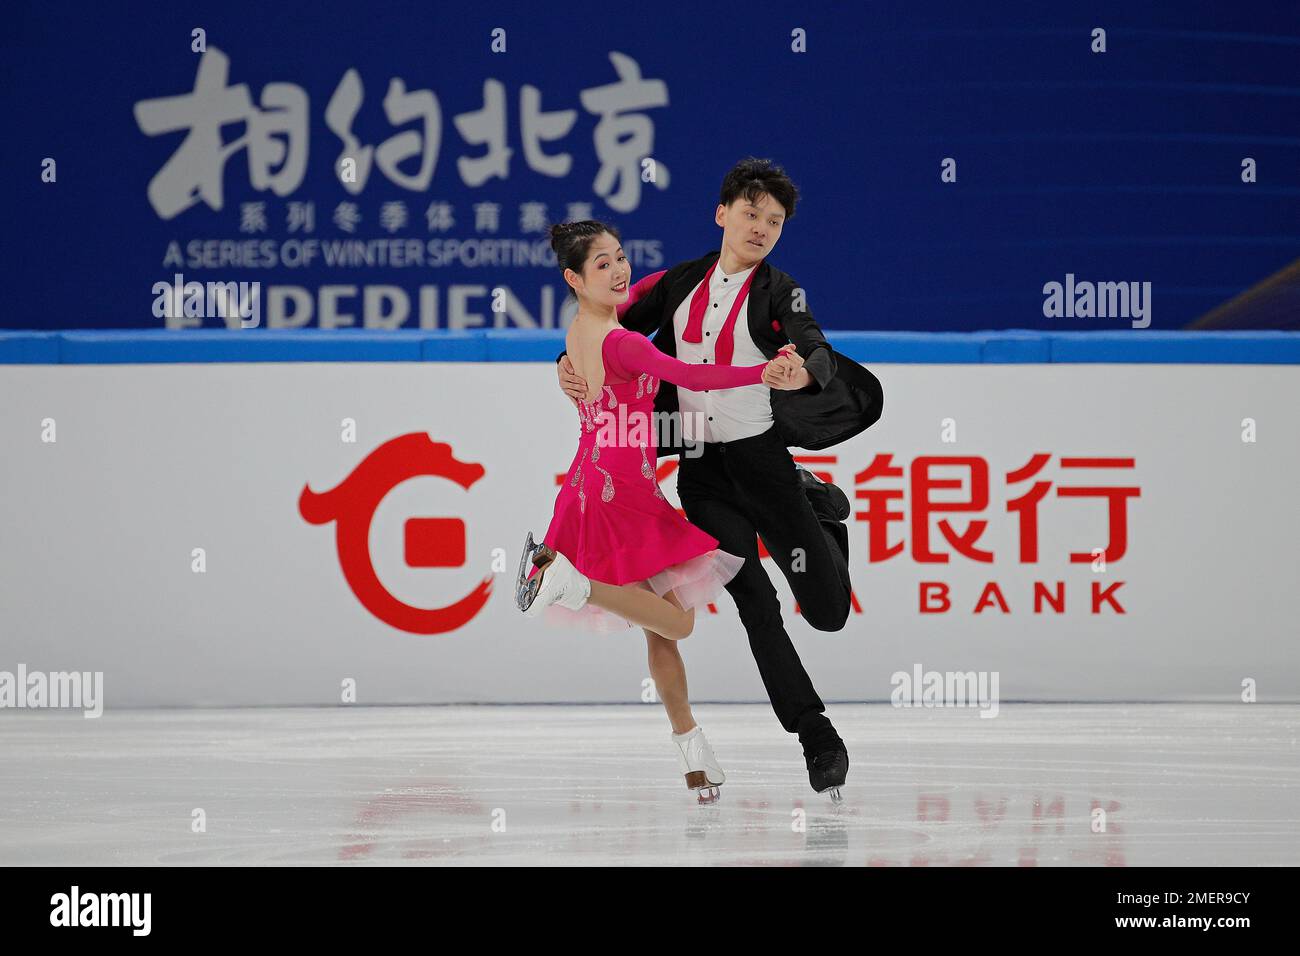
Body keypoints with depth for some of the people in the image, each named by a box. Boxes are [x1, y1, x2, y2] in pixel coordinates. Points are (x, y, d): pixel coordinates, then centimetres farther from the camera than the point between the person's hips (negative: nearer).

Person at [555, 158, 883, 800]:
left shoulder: (778, 291, -5)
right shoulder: (682, 282, 7)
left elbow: (817, 351, -22)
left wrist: (807, 370, -46)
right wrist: (571, 361, -5)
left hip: (759, 455, -2)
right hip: (699, 467, 2)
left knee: (827, 610, -1)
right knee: (754, 603, -7)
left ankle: (822, 507, 33)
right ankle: (818, 739, 1)